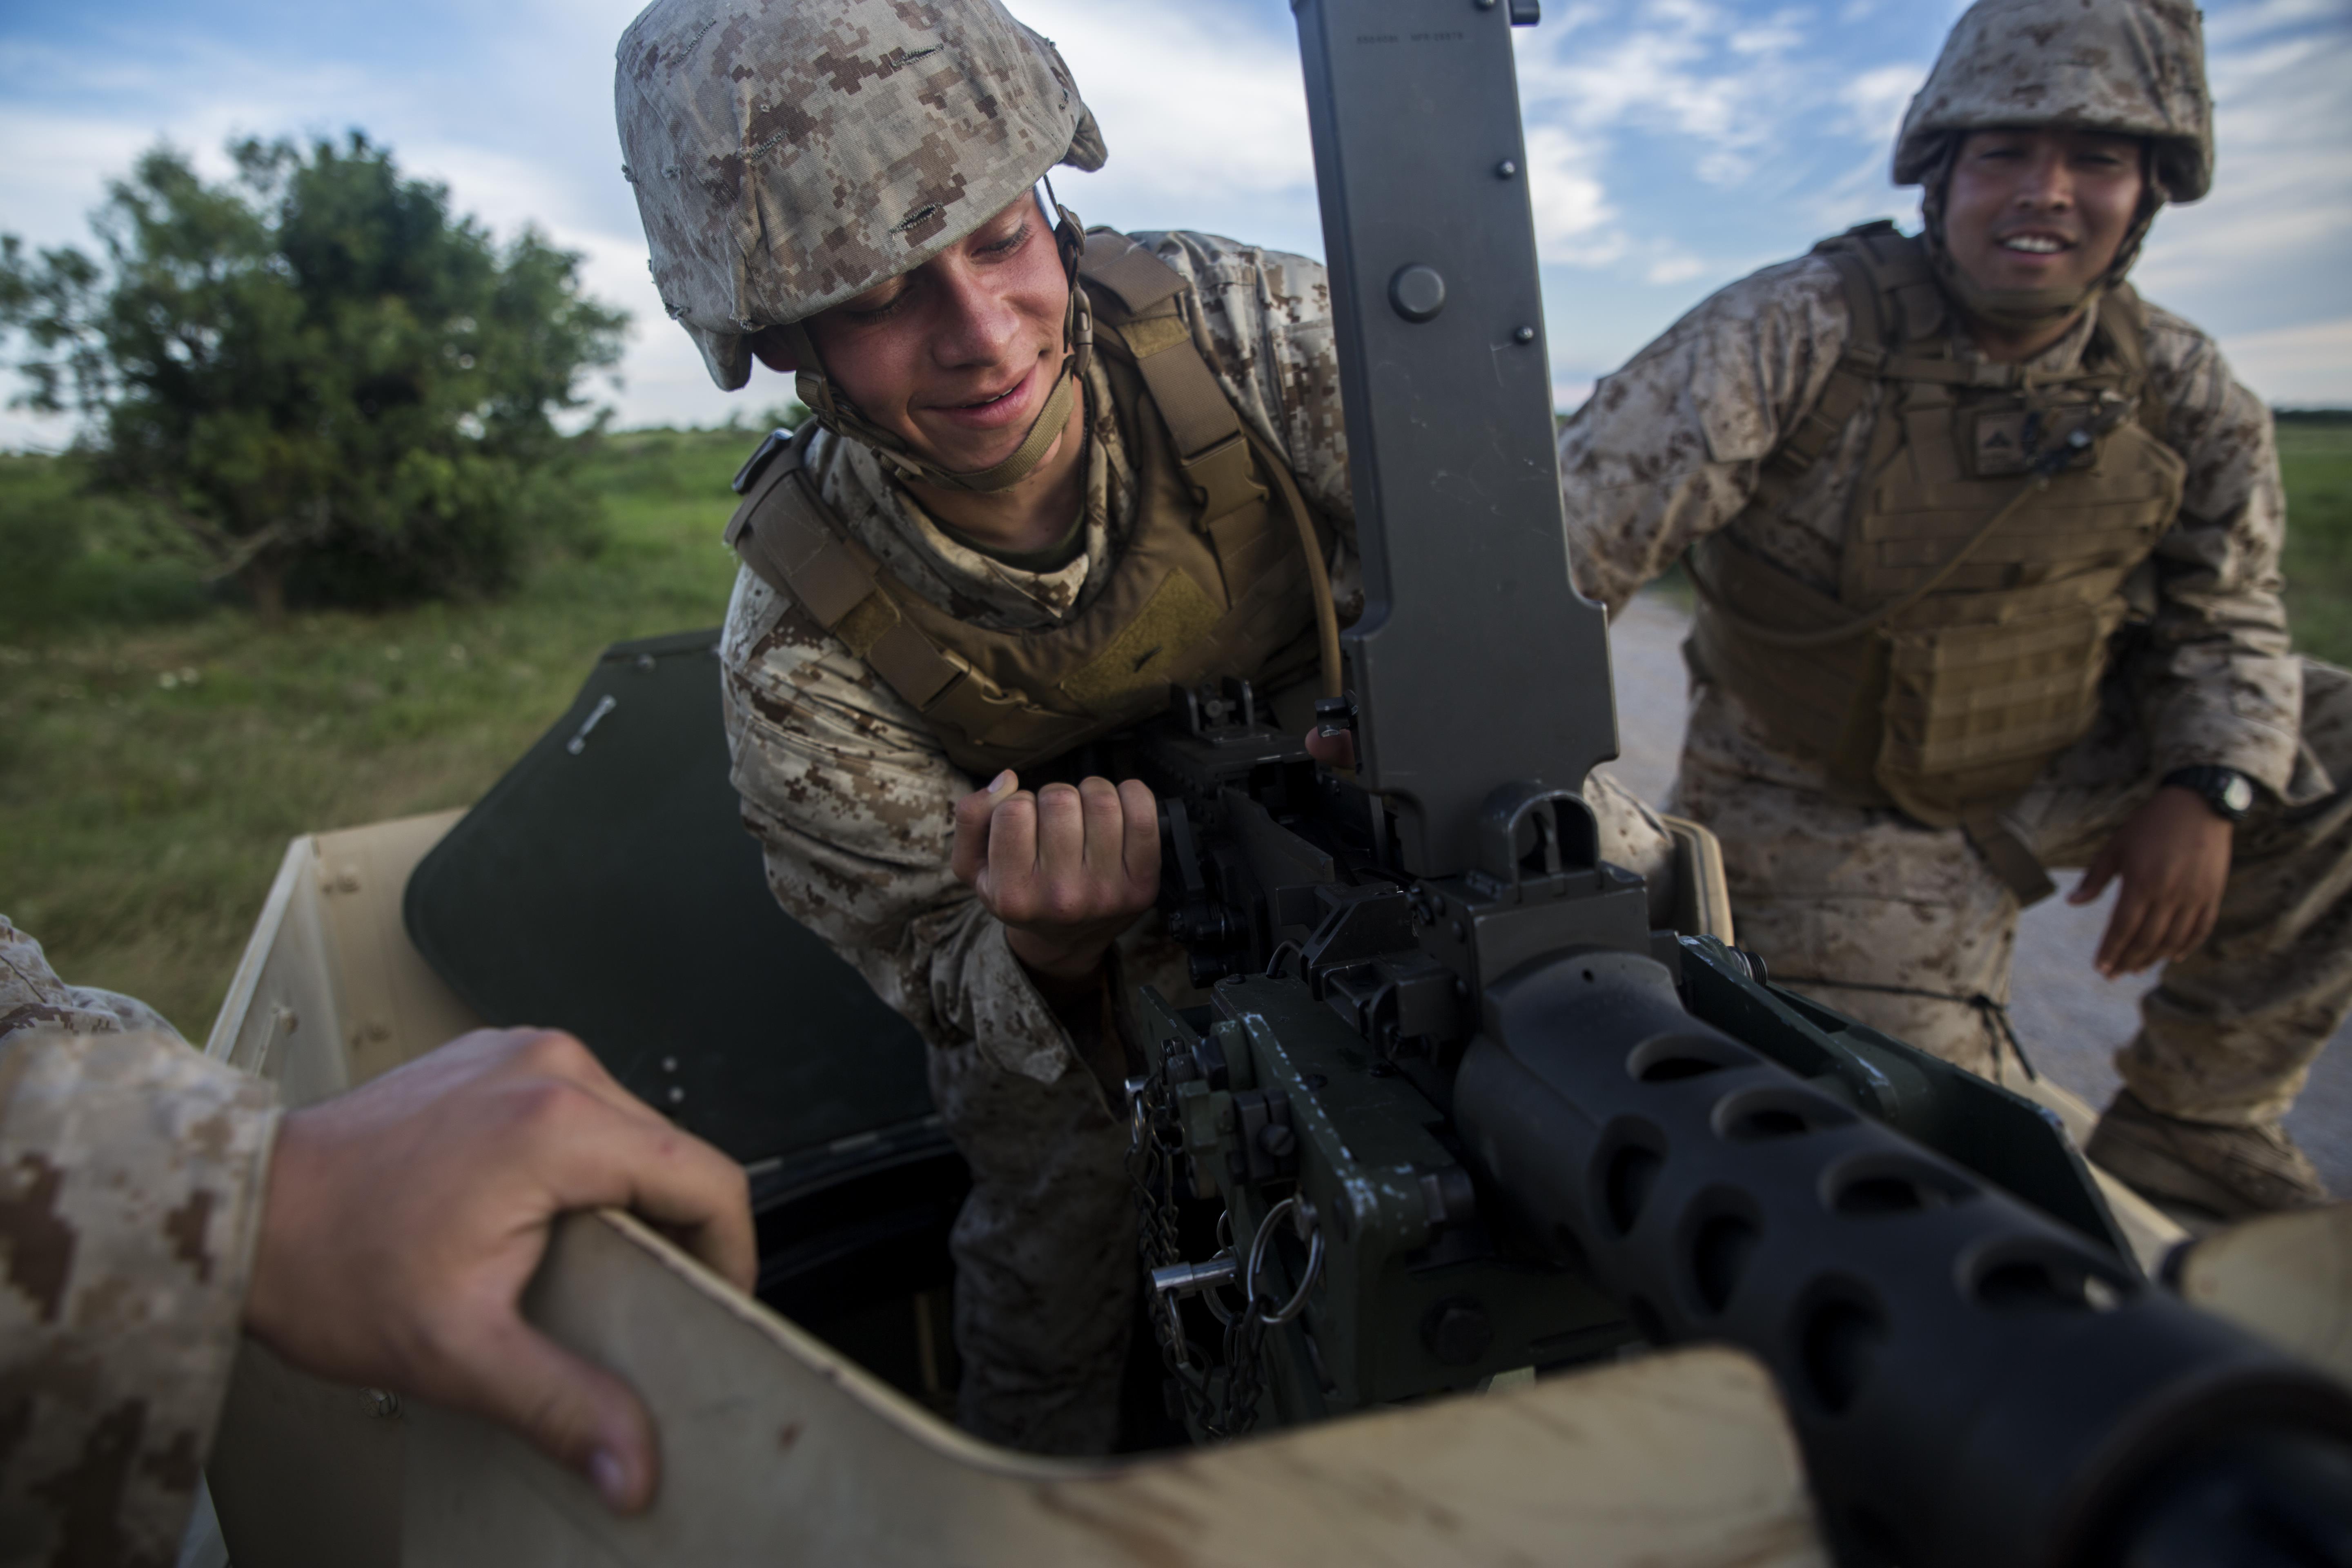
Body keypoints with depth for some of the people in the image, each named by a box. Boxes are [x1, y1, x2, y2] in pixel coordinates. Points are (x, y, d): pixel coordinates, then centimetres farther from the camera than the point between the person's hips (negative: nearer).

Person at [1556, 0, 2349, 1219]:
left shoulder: (2176, 392, -6)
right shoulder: (1799, 335, -23)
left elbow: (2221, 614, 5)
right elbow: (1571, 527, -28)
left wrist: (2203, 788, -14)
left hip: (2052, 766, 6)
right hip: (1829, 813, -5)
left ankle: (2195, 1116, 12)